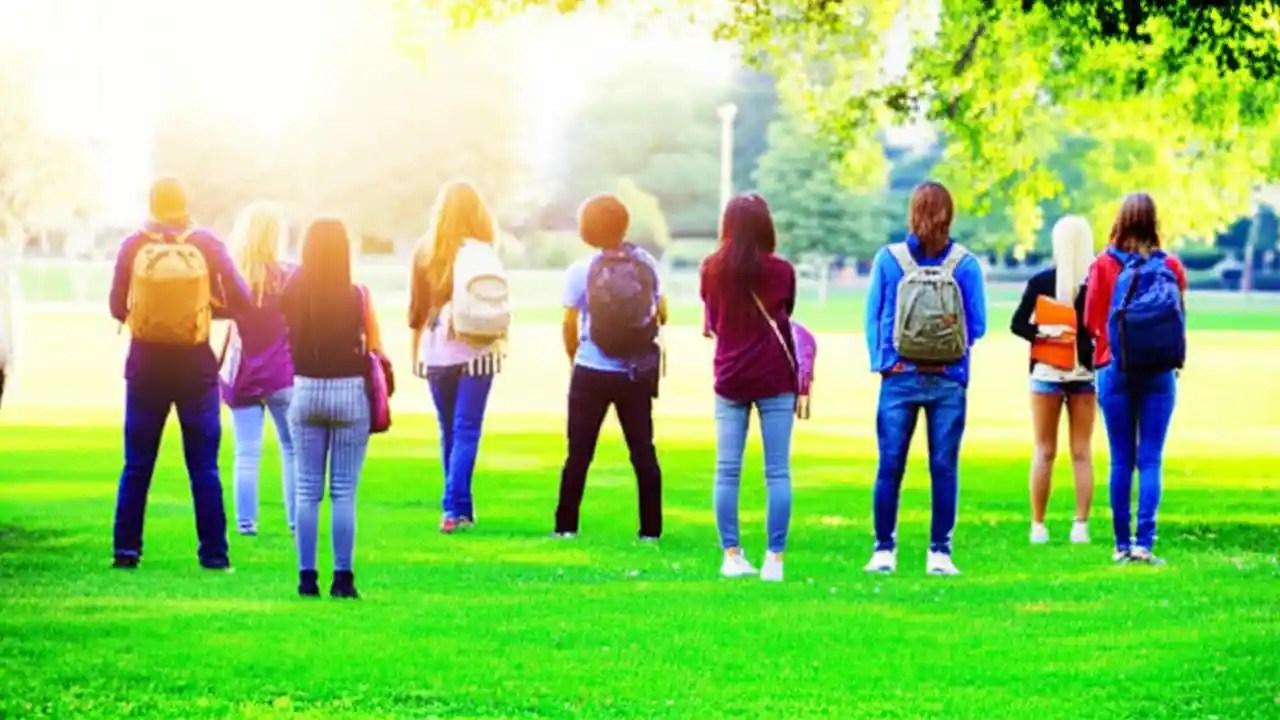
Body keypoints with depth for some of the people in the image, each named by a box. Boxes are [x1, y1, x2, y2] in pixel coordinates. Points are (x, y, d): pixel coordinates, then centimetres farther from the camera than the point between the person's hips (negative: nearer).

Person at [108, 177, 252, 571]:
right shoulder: (207, 245, -5)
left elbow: (118, 308, 0)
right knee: (204, 468, 5)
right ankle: (214, 553, 3)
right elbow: (239, 301, -5)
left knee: (137, 465, 9)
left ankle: (127, 549, 7)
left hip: (146, 364, 1)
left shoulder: (133, 246, -4)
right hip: (196, 365, 0)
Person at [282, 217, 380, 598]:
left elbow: (291, 345, 1)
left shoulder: (294, 293, -4)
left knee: (307, 491, 8)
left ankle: (307, 576, 7)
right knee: (344, 492, 2)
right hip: (349, 392, -2)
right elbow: (374, 351, -3)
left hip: (306, 392, 2)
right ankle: (342, 578, 0)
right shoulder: (357, 296, -9)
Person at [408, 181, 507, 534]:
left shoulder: (426, 251, 1)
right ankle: (454, 509, -10)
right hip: (474, 351, -3)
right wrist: (501, 336, 7)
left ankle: (461, 507, 21)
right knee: (466, 430, -1)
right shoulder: (480, 251, -8)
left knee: (448, 430, 14)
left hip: (435, 353, 3)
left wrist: (415, 351, 16)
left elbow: (416, 307, 7)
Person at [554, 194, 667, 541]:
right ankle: (650, 528, 7)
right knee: (643, 451, 9)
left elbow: (569, 325, -7)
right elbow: (661, 314, 4)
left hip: (592, 373, -2)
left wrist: (573, 356, 9)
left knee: (579, 453, 7)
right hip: (637, 373, 2)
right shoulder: (646, 264, -2)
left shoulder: (580, 271, -8)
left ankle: (566, 526, 7)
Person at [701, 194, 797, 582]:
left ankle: (731, 555, 5)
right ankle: (774, 558, -2)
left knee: (727, 470, 6)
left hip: (729, 378, 2)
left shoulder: (711, 270, 1)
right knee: (777, 472, 0)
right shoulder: (781, 270, -5)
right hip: (774, 378, -2)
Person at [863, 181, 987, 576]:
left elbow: (873, 318, 1)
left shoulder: (888, 259, -2)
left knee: (890, 467, 5)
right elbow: (977, 325, 0)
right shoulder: (966, 264, -3)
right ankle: (939, 553, 6)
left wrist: (883, 363, 5)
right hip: (950, 381, 0)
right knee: (944, 467, 5)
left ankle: (884, 550, 8)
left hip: (899, 379, 0)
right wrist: (954, 355, 9)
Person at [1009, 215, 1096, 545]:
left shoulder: (1041, 281, -7)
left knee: (1044, 452, 7)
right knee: (1081, 453, 7)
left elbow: (1018, 324, -10)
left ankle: (1038, 526, 6)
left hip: (1047, 372, 0)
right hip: (1085, 373, 0)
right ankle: (1081, 526, 3)